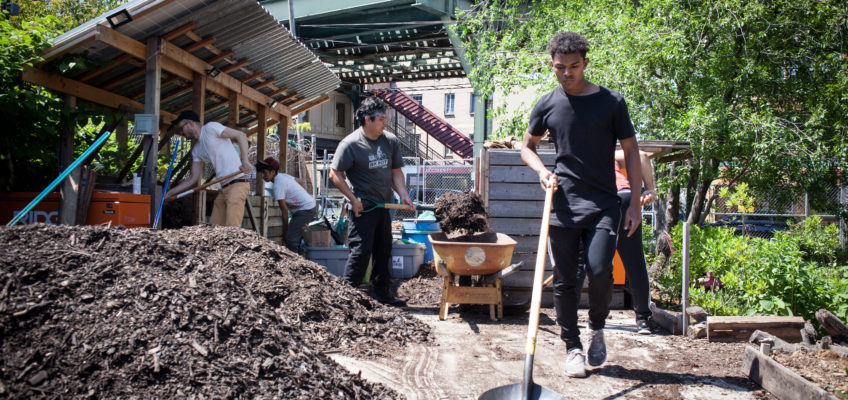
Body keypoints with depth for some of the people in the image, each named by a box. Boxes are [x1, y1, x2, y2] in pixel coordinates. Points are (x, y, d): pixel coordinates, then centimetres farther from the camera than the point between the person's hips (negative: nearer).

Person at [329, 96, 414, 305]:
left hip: (383, 206, 7)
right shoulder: (350, 144, -12)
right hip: (363, 206, -7)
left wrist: (403, 194, -3)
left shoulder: (390, 141, 5)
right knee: (361, 250, -8)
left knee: (384, 250, 13)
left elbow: (396, 171, 12)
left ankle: (382, 292, 25)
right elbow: (335, 174, -10)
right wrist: (353, 199, -14)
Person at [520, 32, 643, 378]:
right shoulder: (547, 105, 6)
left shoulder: (611, 102, 1)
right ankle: (572, 346, 20)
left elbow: (630, 151, 5)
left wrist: (635, 203, -1)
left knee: (599, 270, -15)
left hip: (603, 204, -2)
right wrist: (542, 171, -3)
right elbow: (527, 147, 18)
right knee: (564, 280, 4)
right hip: (562, 205, 2)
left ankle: (597, 328, 15)